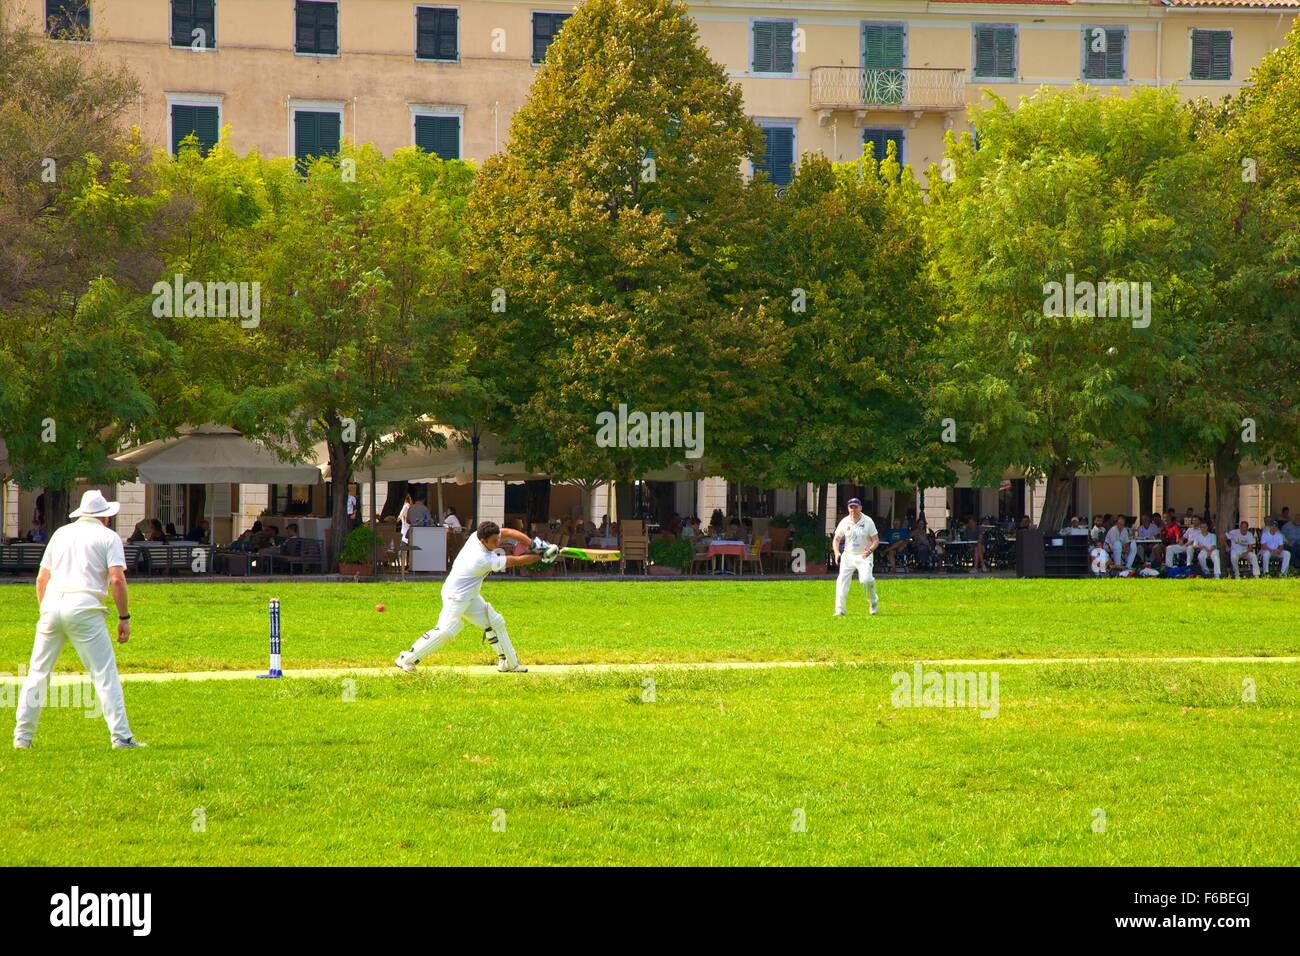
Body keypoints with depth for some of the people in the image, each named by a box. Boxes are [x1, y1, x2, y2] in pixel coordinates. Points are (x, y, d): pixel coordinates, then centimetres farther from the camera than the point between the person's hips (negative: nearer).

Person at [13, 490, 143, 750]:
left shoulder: (61, 533, 20)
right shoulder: (108, 536, 6)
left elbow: (41, 579, 20)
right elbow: (117, 579, -6)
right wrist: (124, 617, -1)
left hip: (52, 604, 4)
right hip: (84, 607, -4)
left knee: (38, 671, 12)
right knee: (105, 674, -3)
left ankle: (22, 736, 13)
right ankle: (121, 737, -8)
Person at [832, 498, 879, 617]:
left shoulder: (868, 521, -6)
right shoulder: (844, 522, 1)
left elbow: (876, 540, -5)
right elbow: (836, 540, 9)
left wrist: (870, 550, -26)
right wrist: (837, 552, -11)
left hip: (864, 556, -3)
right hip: (848, 556, 3)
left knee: (866, 579, -23)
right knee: (842, 581, -11)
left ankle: (873, 602, 4)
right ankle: (840, 610, -5)